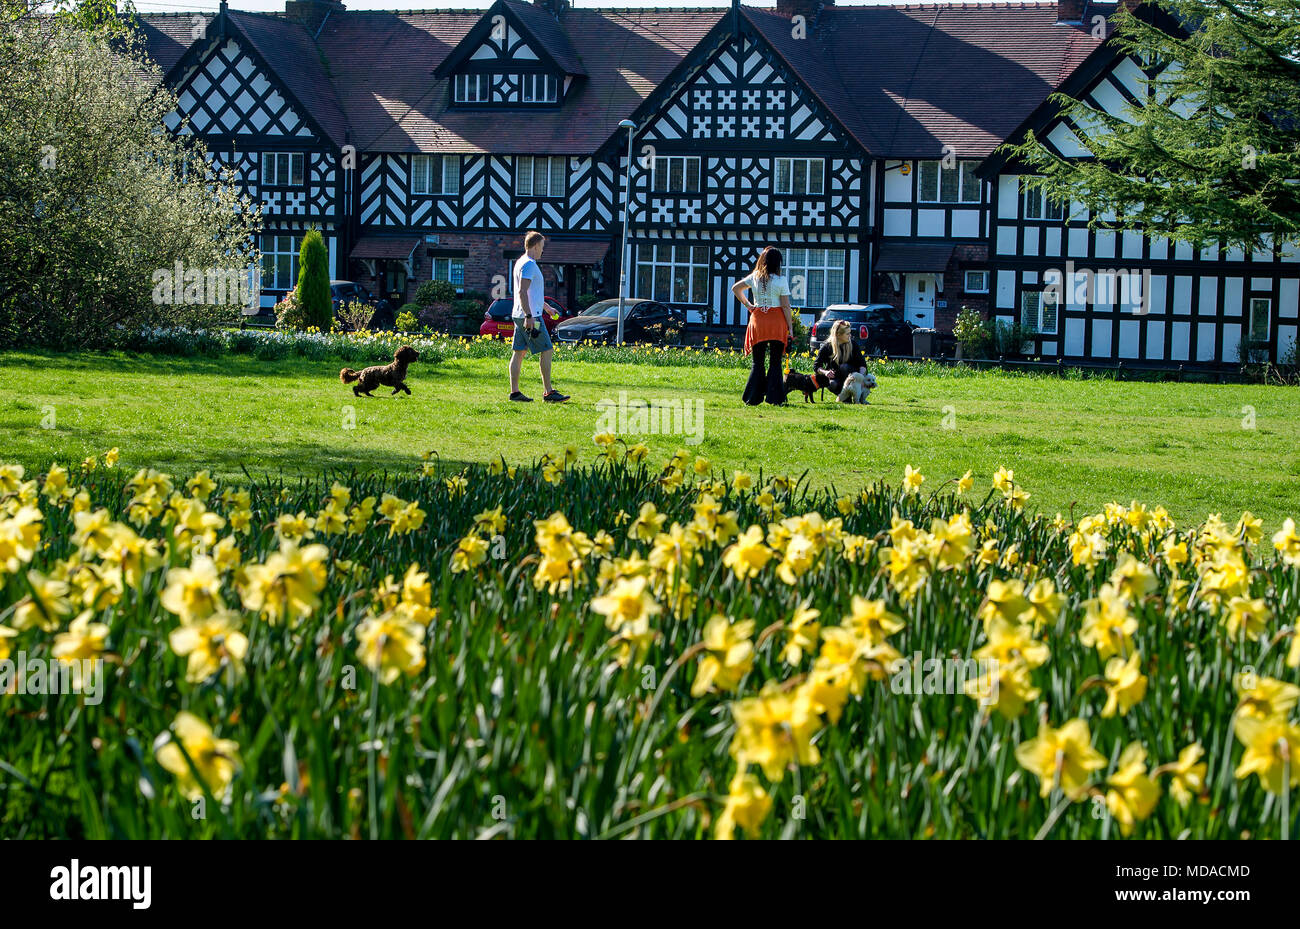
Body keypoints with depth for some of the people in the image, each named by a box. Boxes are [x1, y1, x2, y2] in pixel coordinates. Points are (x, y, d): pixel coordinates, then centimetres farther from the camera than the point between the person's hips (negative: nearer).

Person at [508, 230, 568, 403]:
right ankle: (548, 392, -6)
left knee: (519, 352, 8)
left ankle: (514, 391, 7)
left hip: (520, 316, 10)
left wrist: (545, 306, 38)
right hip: (529, 316, -10)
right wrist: (529, 316, -25)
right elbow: (522, 292, -22)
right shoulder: (529, 265, -14)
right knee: (546, 351, -6)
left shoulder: (521, 263, 18)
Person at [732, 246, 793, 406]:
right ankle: (774, 397, -1)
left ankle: (753, 398, 4)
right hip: (776, 321, -3)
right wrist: (790, 328, -2)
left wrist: (747, 305, 14)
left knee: (758, 362, 9)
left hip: (758, 320, 3)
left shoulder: (755, 277, 4)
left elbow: (735, 288, 14)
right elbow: (785, 306, -6)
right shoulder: (781, 280, -6)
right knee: (775, 361, 3)